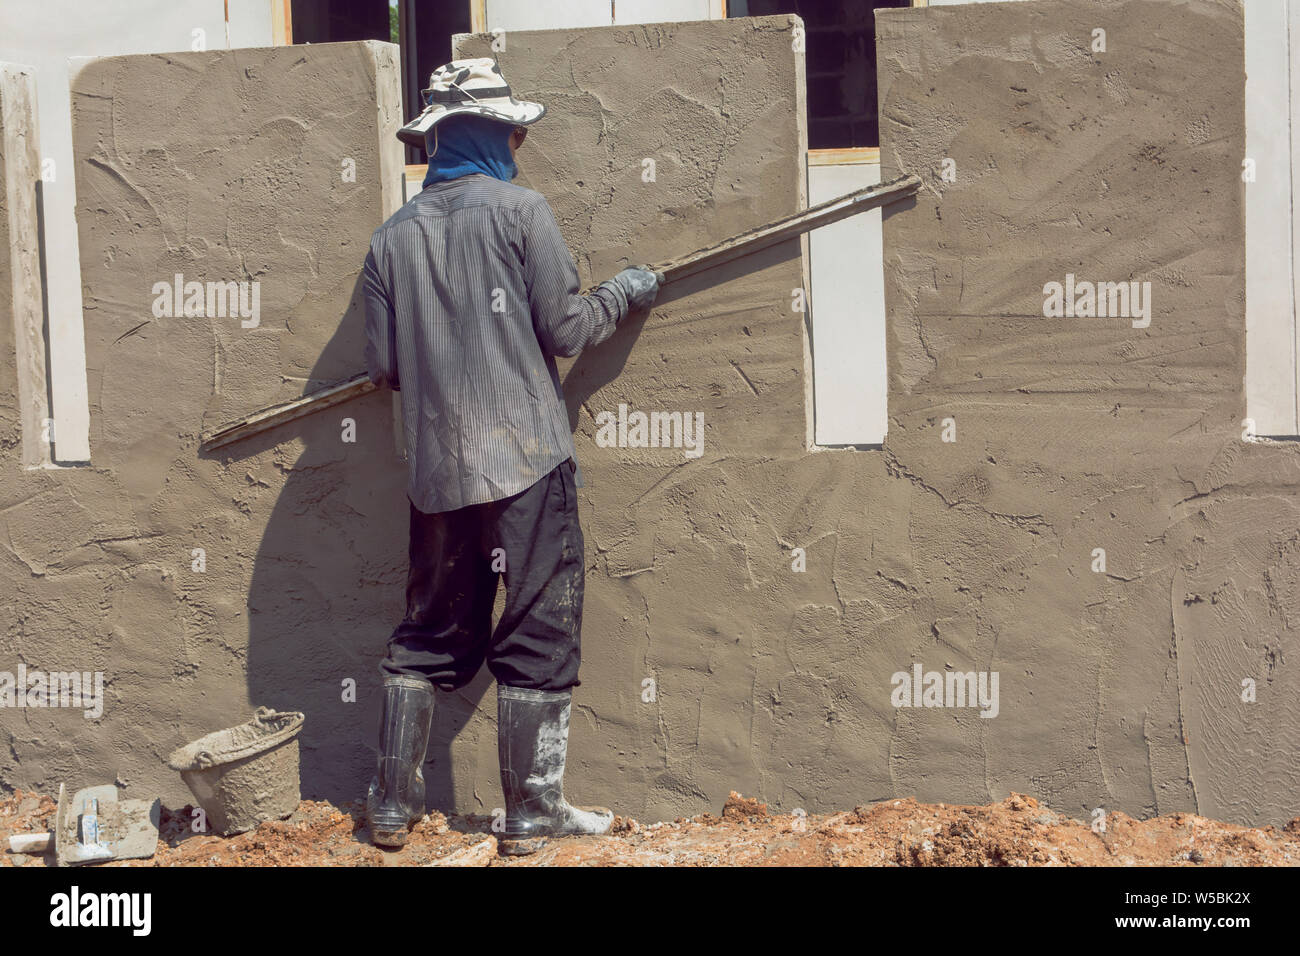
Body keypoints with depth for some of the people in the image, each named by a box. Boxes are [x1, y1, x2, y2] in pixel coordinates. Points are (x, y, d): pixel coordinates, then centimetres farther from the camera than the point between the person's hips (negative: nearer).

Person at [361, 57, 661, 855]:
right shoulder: (520, 211, -5)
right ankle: (533, 813, 7)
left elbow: (383, 365, 7)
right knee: (538, 638, 3)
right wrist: (623, 294, 13)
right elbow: (564, 328, -5)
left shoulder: (394, 237, 7)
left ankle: (394, 803, 19)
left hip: (438, 469, 5)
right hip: (526, 460, -5)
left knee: (431, 635, 16)